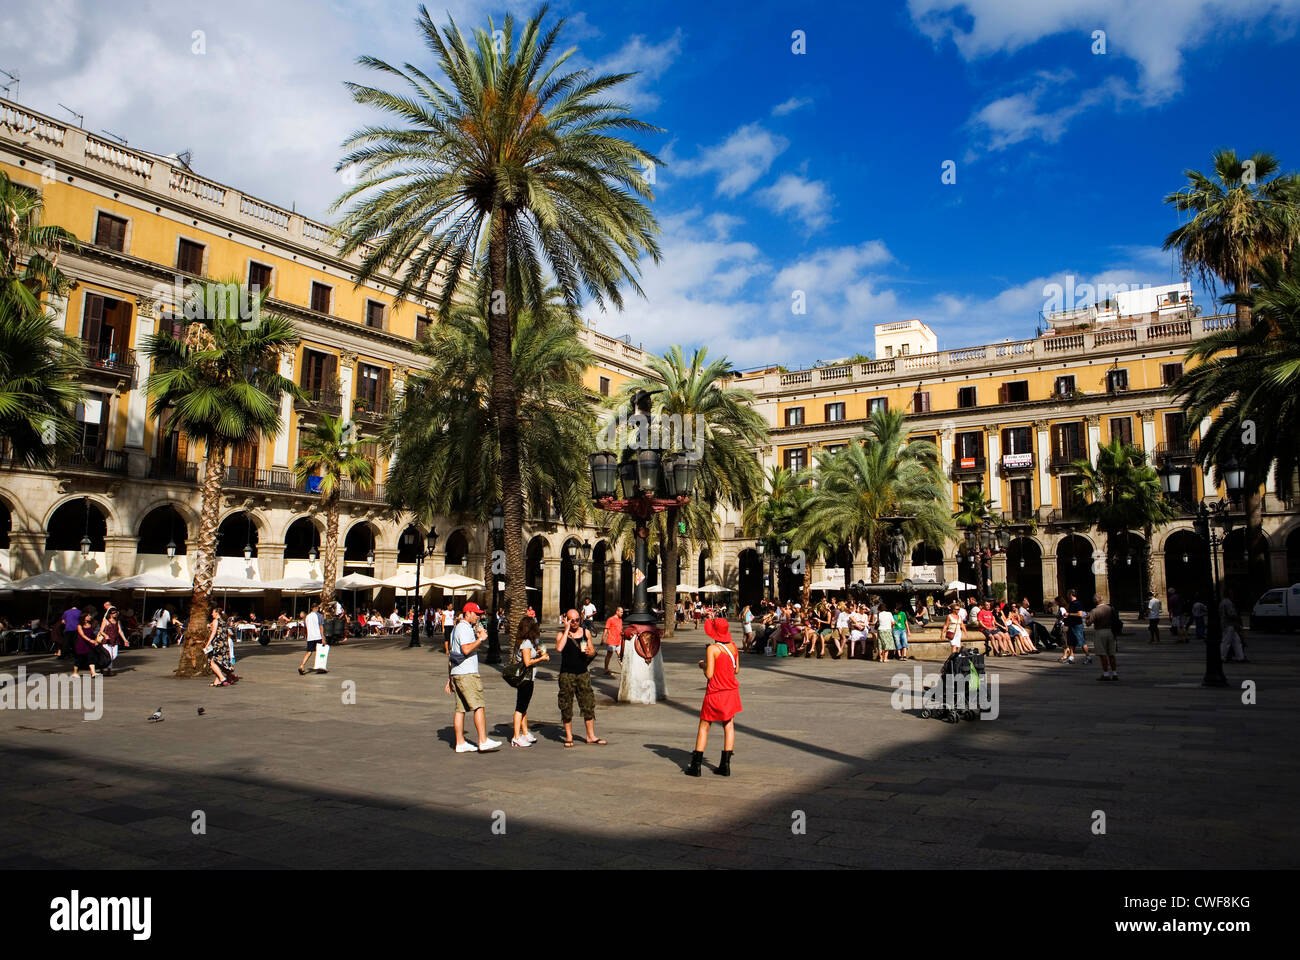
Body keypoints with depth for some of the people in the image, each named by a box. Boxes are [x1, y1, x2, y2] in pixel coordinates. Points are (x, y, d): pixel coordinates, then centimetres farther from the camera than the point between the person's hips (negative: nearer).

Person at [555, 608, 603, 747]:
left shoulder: (586, 632, 8)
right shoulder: (562, 634, -3)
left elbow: (593, 652, 16)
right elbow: (559, 648, -23)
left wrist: (589, 652, -9)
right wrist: (567, 630, -19)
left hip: (583, 673, 3)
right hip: (566, 674, -3)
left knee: (589, 705, 2)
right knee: (566, 706, 2)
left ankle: (591, 736, 11)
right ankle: (568, 736, 13)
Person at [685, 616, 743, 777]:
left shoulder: (712, 649, -16)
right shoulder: (733, 646, 1)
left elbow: (709, 674, -17)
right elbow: (736, 670, 10)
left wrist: (703, 665, 2)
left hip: (715, 693, -5)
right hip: (731, 691, 5)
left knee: (704, 727, 5)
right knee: (729, 726, 9)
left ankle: (695, 765, 7)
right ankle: (725, 765, 8)